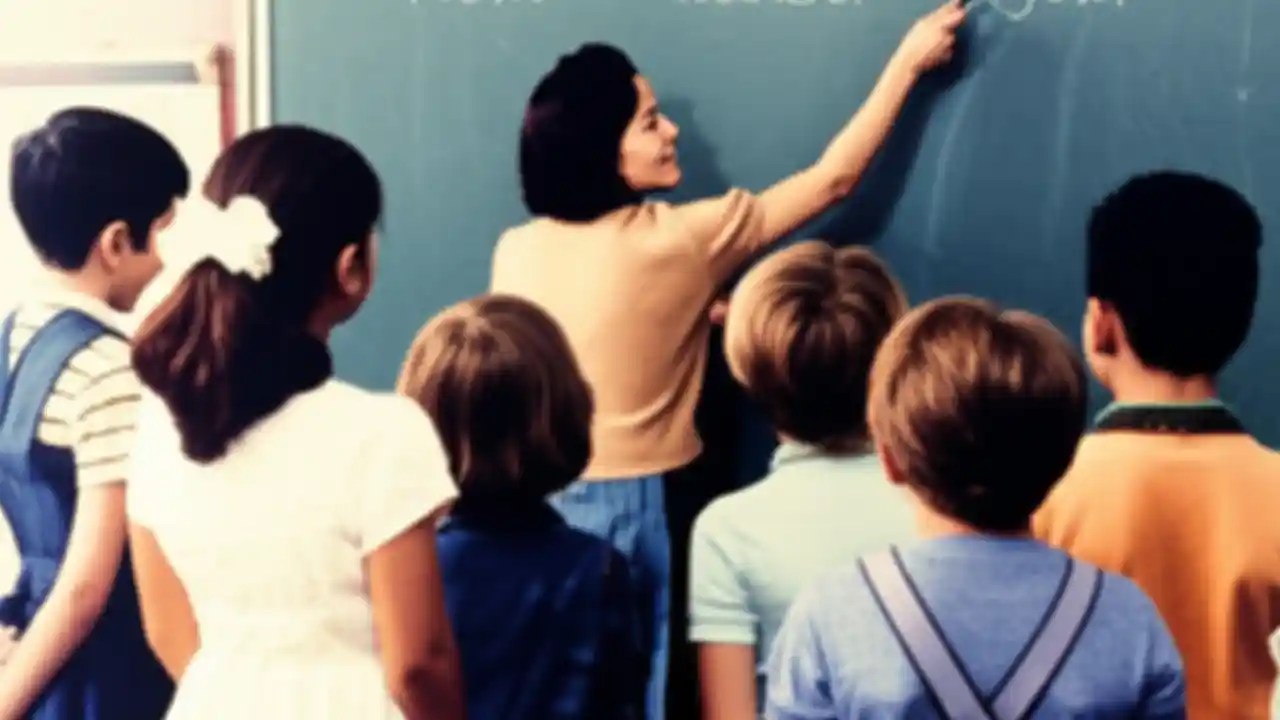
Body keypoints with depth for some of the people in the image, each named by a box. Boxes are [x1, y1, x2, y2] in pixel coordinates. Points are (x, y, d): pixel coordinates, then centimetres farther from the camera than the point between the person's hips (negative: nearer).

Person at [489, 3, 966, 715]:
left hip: (532, 502, 5)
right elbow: (833, 179, -4)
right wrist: (910, 61, 4)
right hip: (630, 509, -5)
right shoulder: (678, 238, -13)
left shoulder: (517, 250, -1)